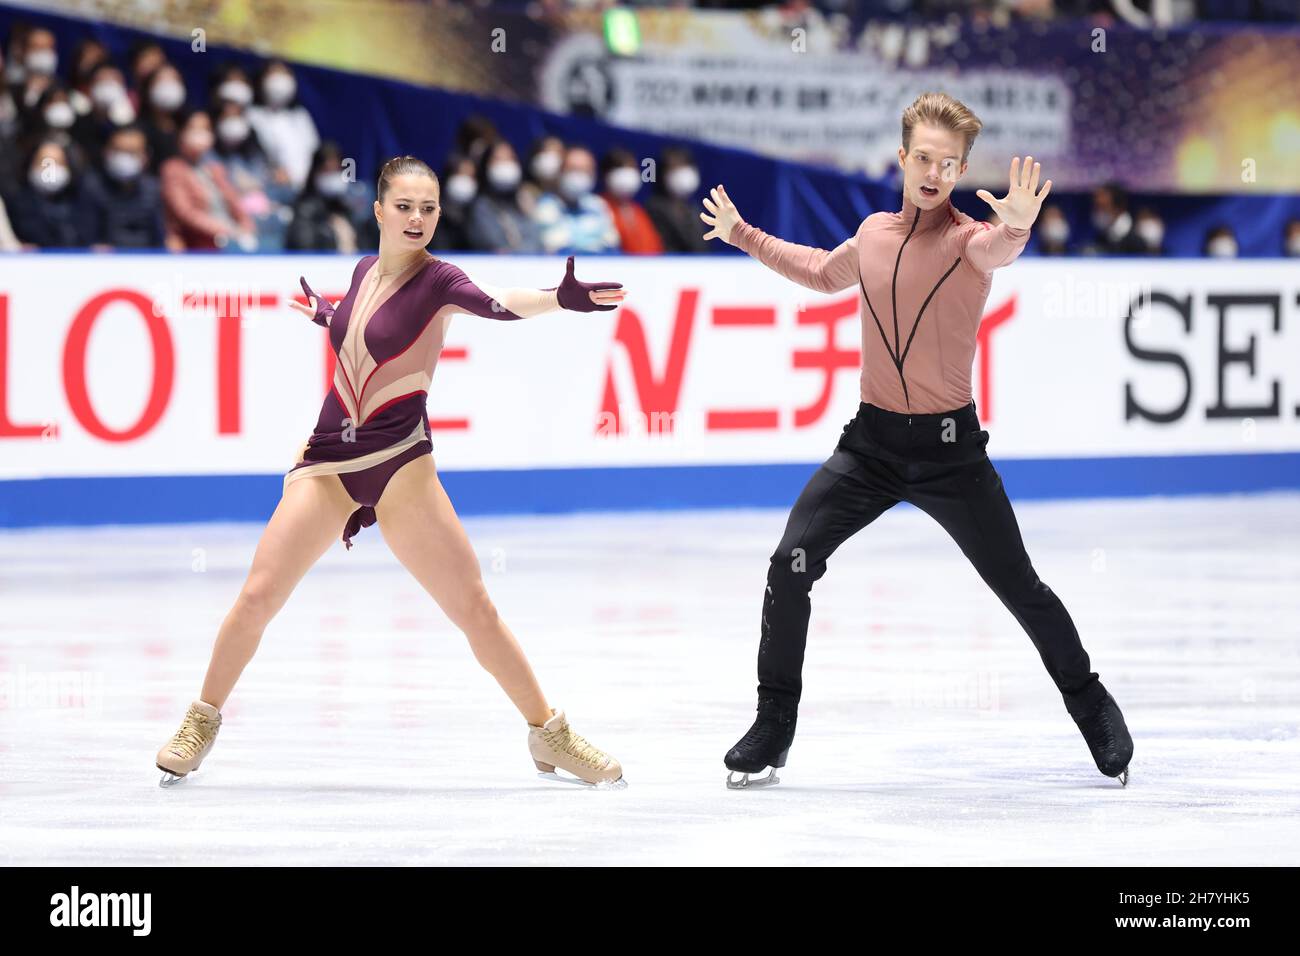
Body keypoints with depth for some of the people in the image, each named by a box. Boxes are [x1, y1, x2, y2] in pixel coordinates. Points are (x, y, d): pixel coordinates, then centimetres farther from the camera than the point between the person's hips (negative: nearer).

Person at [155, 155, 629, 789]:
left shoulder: (438, 280, -7)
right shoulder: (365, 272, 8)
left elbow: (499, 304, -28)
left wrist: (562, 298, -47)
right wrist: (324, 315, 45)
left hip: (399, 463, -4)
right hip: (329, 460, 4)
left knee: (474, 608, -5)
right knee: (258, 597, -4)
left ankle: (548, 734, 8)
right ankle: (202, 723, 15)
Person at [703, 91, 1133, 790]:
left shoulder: (970, 240, -12)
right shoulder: (872, 234, 3)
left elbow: (996, 249, -39)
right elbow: (824, 273, 27)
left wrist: (1015, 229, -62)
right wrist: (742, 236, 25)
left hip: (950, 449, -4)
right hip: (872, 443, 4)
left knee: (1019, 587, 3)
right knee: (790, 565, -8)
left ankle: (1092, 708, 26)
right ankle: (774, 725, 6)